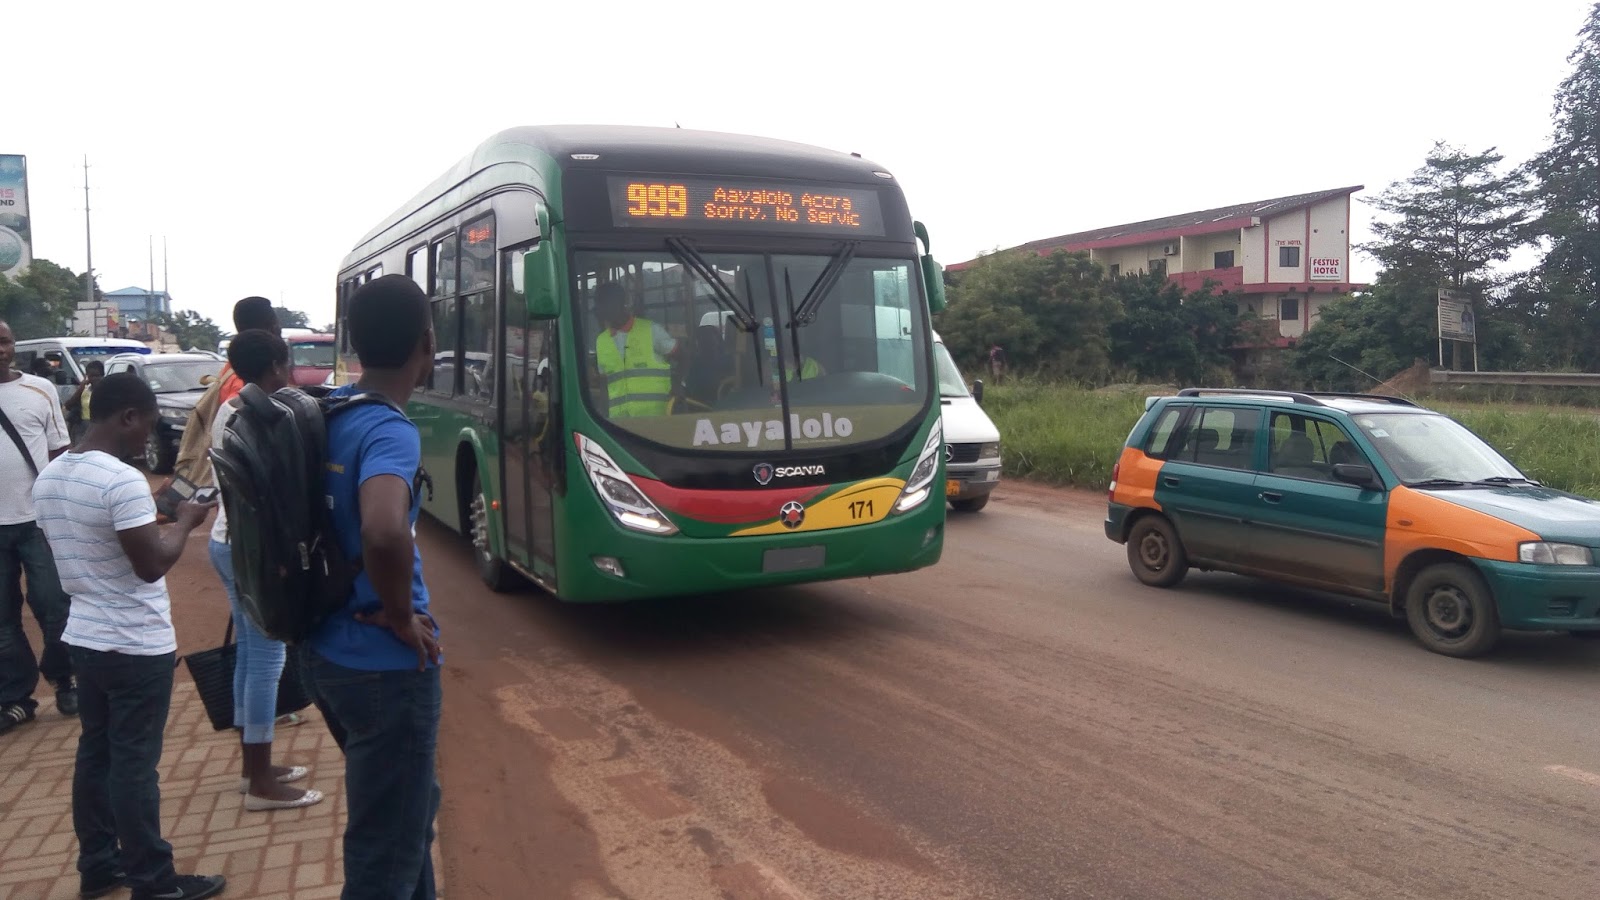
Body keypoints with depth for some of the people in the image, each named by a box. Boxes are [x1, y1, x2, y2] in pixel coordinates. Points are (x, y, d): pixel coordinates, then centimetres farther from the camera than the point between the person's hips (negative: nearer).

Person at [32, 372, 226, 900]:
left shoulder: (49, 478, 5)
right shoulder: (123, 480, -23)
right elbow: (152, 565, -21)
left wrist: (155, 521, 15)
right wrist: (185, 522, -6)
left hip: (83, 638, 8)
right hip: (136, 647, -8)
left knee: (95, 755, 17)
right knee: (134, 763, 0)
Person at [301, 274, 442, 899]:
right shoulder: (391, 432, -23)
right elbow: (384, 532, -43)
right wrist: (401, 616, -24)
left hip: (325, 650, 9)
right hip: (382, 664, -9)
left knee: (409, 806, 28)